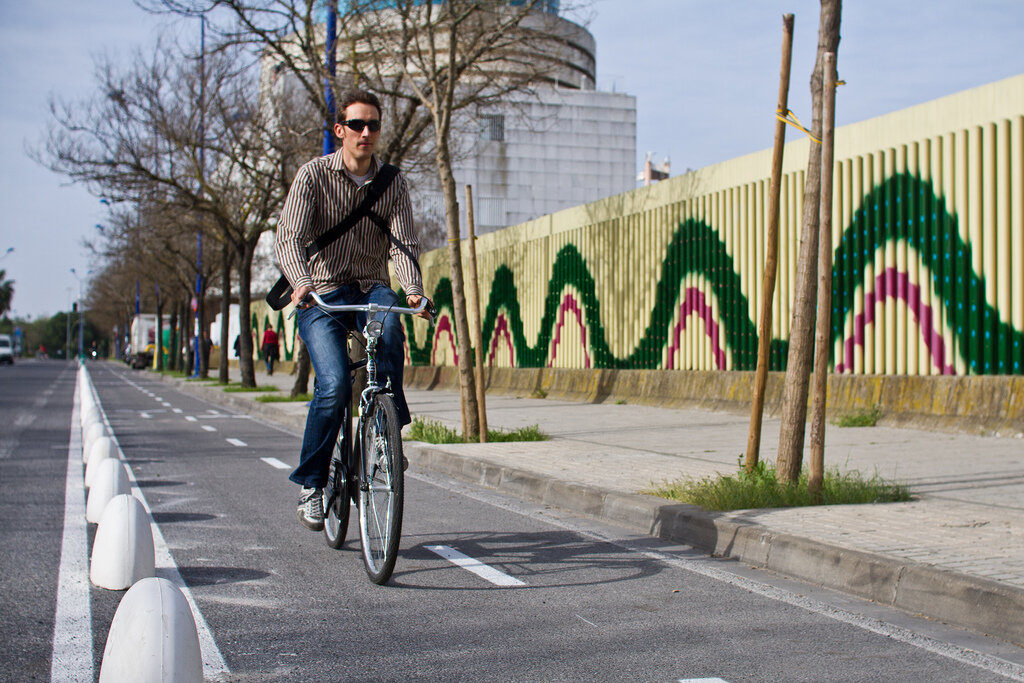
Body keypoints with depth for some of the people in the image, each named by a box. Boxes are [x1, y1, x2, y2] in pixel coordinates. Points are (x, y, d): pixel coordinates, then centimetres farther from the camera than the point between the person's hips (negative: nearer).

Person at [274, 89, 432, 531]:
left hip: (370, 288, 2)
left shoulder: (392, 183, 2)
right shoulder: (314, 175, -5)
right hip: (321, 295, -2)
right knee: (335, 384, -22)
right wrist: (300, 282, -38)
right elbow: (289, 238, -17)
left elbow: (402, 243, -9)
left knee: (389, 324, -35)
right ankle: (310, 483, -3)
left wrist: (413, 291, -29)